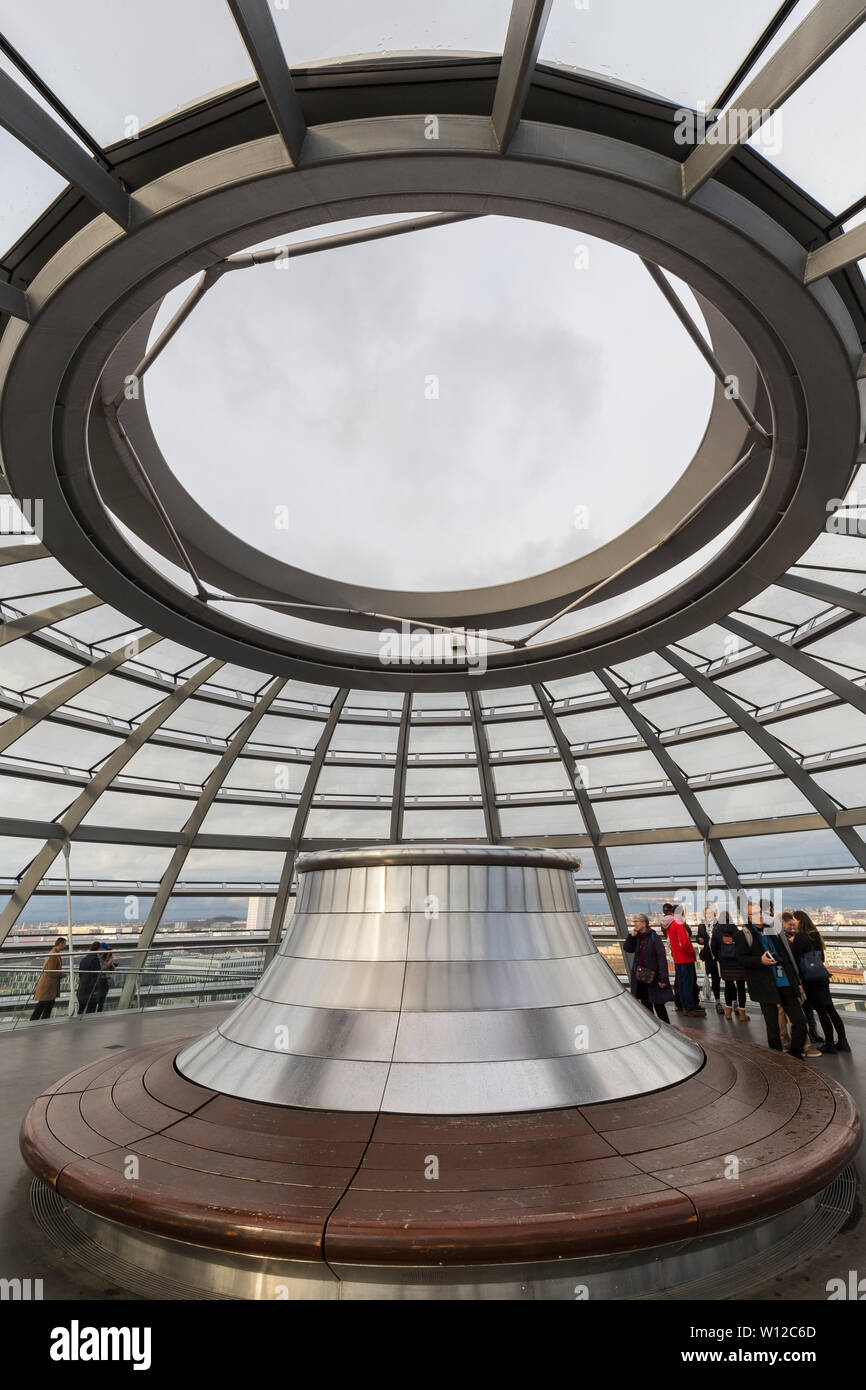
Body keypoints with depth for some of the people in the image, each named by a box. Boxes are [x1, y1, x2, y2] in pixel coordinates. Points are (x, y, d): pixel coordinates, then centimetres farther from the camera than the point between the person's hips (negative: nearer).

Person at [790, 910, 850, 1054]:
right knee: (830, 1009, 12)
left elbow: (795, 958, -15)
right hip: (822, 975, 8)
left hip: (811, 978, -8)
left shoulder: (800, 936, -13)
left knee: (821, 1011, -2)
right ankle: (842, 1042, 16)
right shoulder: (815, 935, 11)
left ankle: (829, 1044, 3)